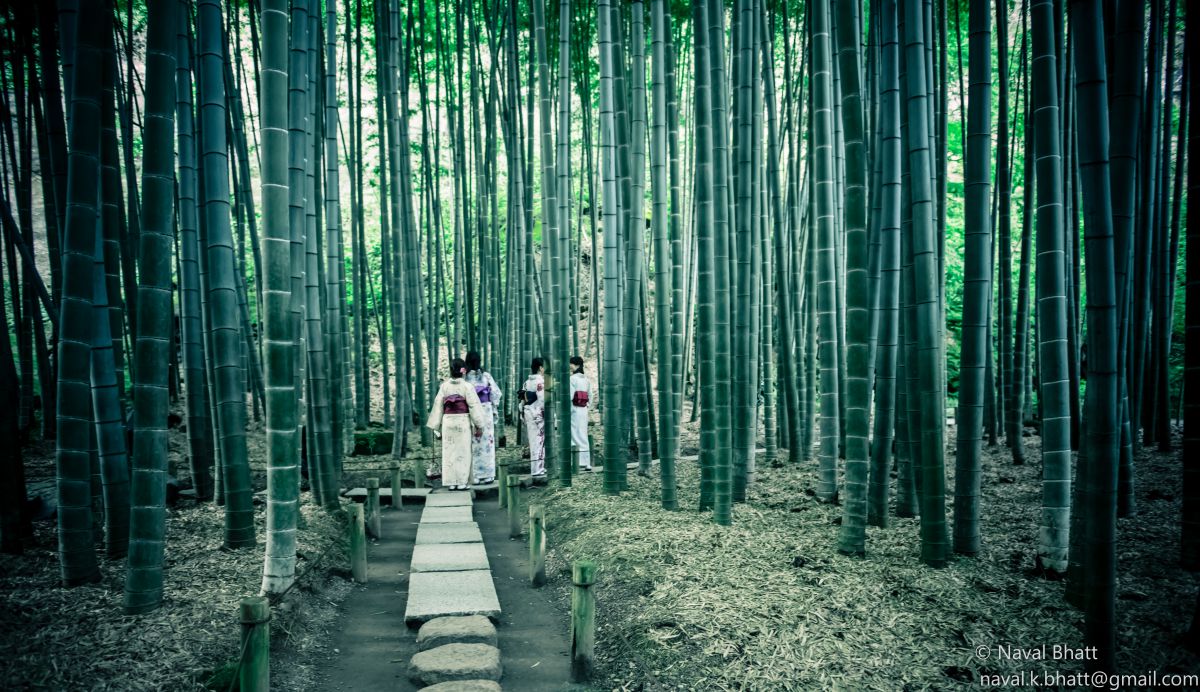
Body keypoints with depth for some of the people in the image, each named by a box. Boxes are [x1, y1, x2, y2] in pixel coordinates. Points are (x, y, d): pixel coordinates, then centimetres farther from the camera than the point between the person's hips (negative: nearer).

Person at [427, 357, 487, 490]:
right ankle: (462, 482, 4)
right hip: (463, 421, -3)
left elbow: (438, 405, 2)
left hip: (448, 421, 3)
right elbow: (474, 406, -9)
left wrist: (437, 426, 10)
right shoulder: (467, 386, -8)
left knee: (449, 451, 8)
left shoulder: (444, 386, 0)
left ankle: (451, 482, 9)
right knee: (463, 451, 4)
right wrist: (479, 425, -3)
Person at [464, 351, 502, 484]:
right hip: (486, 411, 1)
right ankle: (488, 475, 10)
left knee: (473, 444, 3)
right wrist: (495, 411, 11)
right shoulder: (486, 375, -1)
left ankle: (475, 476, 4)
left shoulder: (464, 377, -5)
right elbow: (496, 393, 1)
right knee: (487, 441, 7)